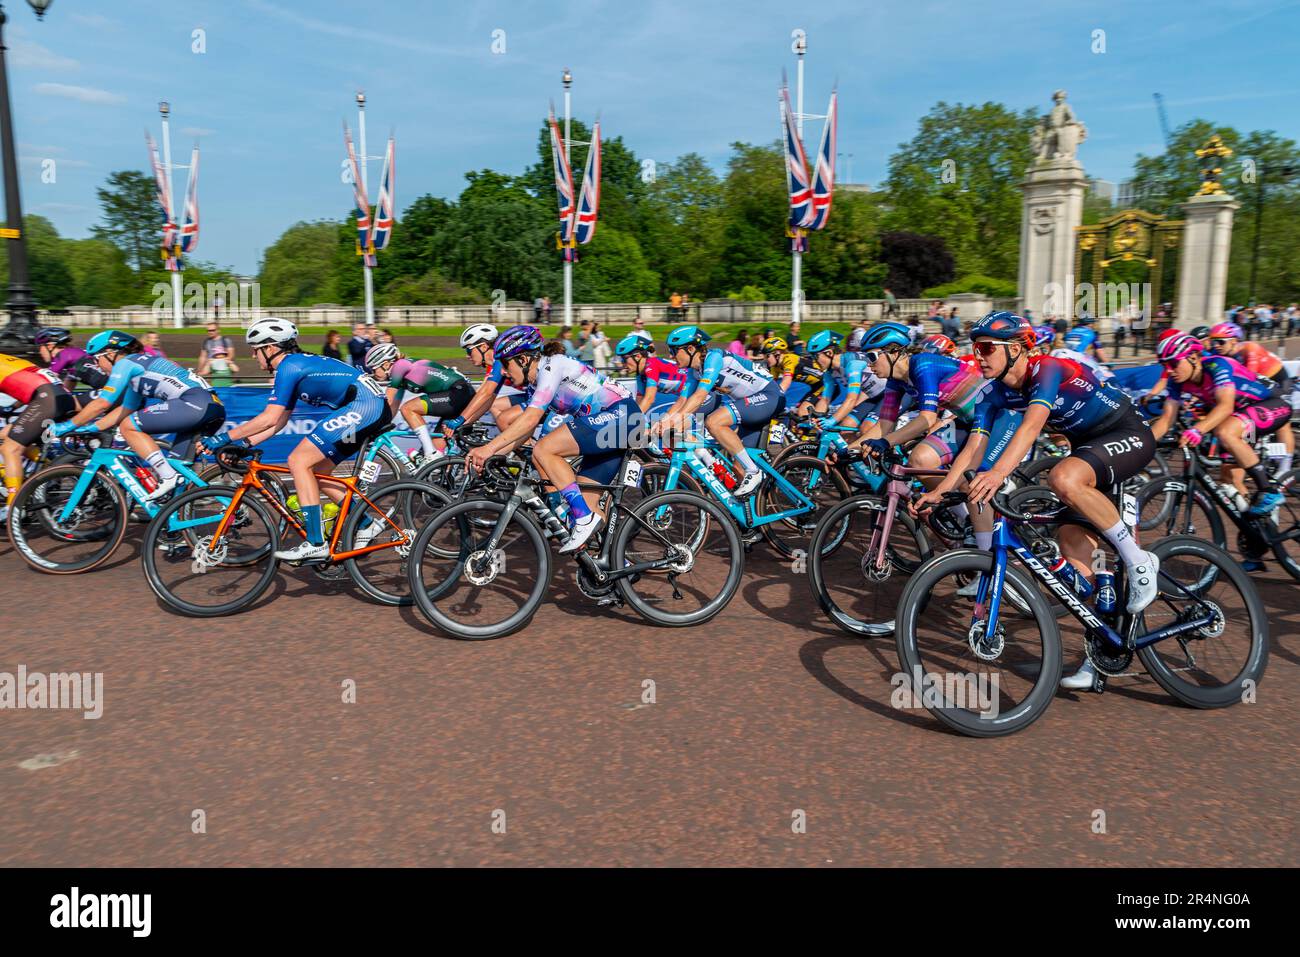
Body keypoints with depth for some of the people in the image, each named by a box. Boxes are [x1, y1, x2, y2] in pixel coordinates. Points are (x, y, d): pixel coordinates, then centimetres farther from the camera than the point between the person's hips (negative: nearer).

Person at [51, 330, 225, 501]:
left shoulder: (125, 363, 3)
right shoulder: (138, 364, 30)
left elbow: (101, 404, -2)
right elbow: (124, 409, 34)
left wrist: (66, 426, 8)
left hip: (194, 403, -10)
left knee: (128, 427, -4)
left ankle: (168, 478, -8)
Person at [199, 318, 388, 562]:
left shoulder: (289, 366, -8)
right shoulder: (298, 364, 21)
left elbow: (269, 418, -14)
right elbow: (278, 422, 22)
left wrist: (226, 437, -6)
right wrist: (244, 443, 15)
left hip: (364, 405, -10)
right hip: (374, 408, 10)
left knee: (299, 461, -10)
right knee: (313, 470, 14)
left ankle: (315, 544, -11)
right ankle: (364, 526, 18)